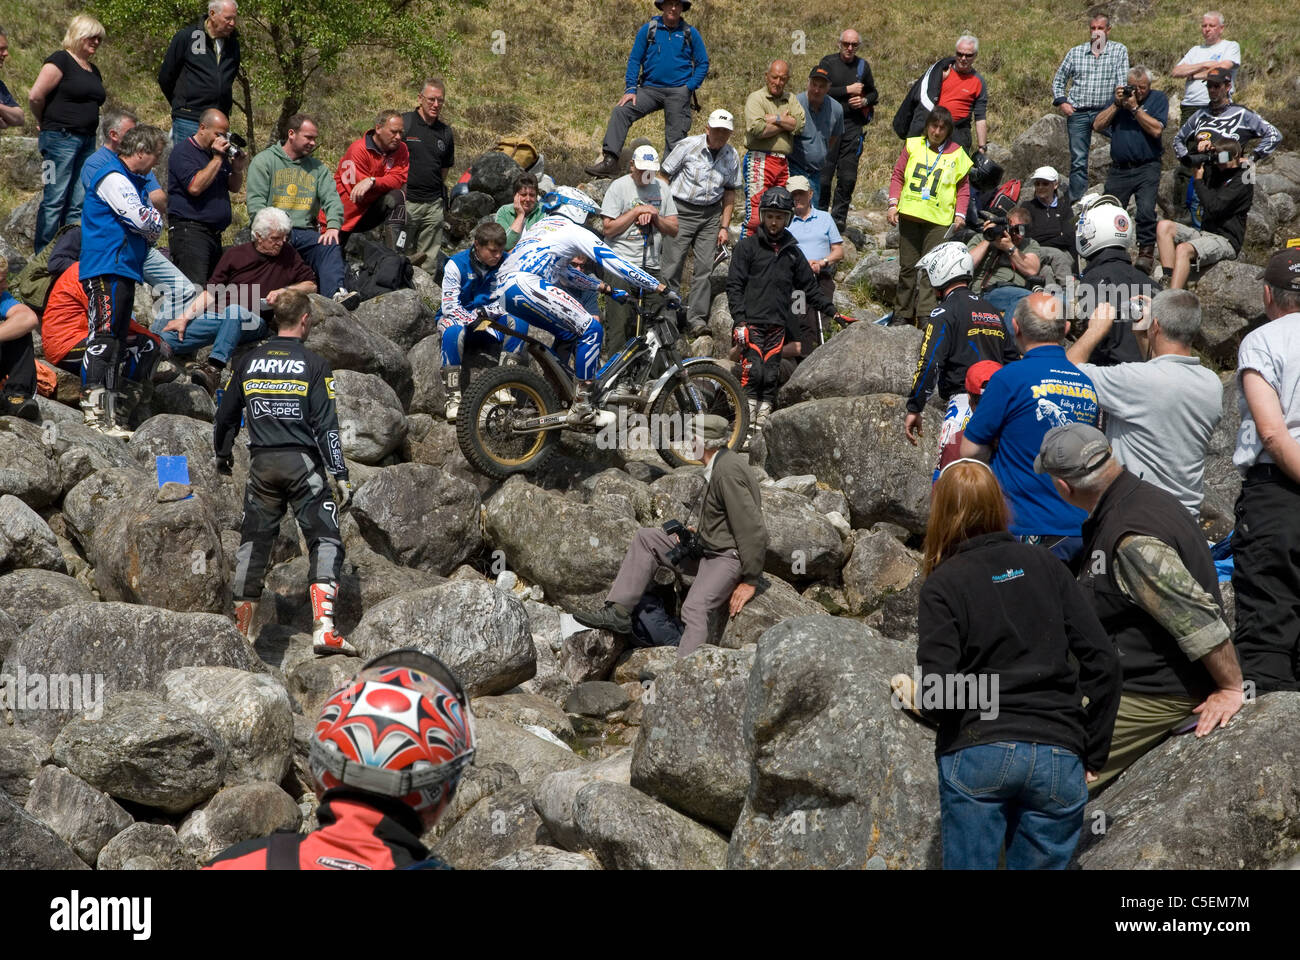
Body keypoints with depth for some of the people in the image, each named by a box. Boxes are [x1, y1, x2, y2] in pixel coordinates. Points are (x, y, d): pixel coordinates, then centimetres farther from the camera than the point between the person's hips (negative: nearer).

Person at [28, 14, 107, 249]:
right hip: (60, 139, -8)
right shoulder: (60, 60, -7)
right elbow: (35, 96, -15)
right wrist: (45, 123, 0)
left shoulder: (93, 71, 18)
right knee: (55, 199, -7)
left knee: (78, 203, 5)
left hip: (87, 141, 8)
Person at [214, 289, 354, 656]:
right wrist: (341, 474, -7)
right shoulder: (313, 364, -5)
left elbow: (225, 416, 15)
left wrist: (222, 454, 32)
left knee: (253, 543, 13)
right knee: (326, 541, -3)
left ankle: (241, 633, 18)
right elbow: (326, 425, -9)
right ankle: (323, 629, -18)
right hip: (303, 463, -4)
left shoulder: (249, 361, 8)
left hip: (262, 465, 4)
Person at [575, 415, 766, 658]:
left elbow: (754, 530, -25)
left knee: (695, 610, -32)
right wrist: (695, 528, 10)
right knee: (646, 538, 10)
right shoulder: (719, 463, 9)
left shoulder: (728, 472, -23)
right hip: (706, 547, 11)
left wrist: (750, 582, -21)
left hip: (728, 557, -11)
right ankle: (618, 612, 3)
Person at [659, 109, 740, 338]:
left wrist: (724, 227, 7)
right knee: (672, 265, -7)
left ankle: (696, 319, -1)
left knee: (705, 267, -4)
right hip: (681, 211, -3)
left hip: (711, 215, 3)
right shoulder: (687, 146, -7)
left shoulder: (732, 156, 5)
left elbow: (730, 192, 13)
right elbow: (664, 176, -2)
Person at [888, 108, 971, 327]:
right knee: (908, 266, 6)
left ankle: (926, 315, -13)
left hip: (939, 220, -2)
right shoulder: (913, 146, 9)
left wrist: (960, 214, -2)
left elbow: (963, 187, 10)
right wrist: (893, 204, 2)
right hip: (909, 216, 2)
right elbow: (898, 176, 12)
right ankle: (902, 314, 12)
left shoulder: (957, 154, 6)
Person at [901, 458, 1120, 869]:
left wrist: (913, 695, 12)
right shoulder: (1044, 565, 9)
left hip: (978, 757, -3)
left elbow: (938, 694, -11)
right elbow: (1103, 661, 4)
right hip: (1058, 761, 3)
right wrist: (1091, 754, 11)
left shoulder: (943, 584, -1)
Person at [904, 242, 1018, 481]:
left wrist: (914, 409, -9)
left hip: (964, 402, -8)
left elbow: (929, 364, -13)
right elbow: (1011, 360, 21)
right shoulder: (993, 311, 20)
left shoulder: (945, 313, -5)